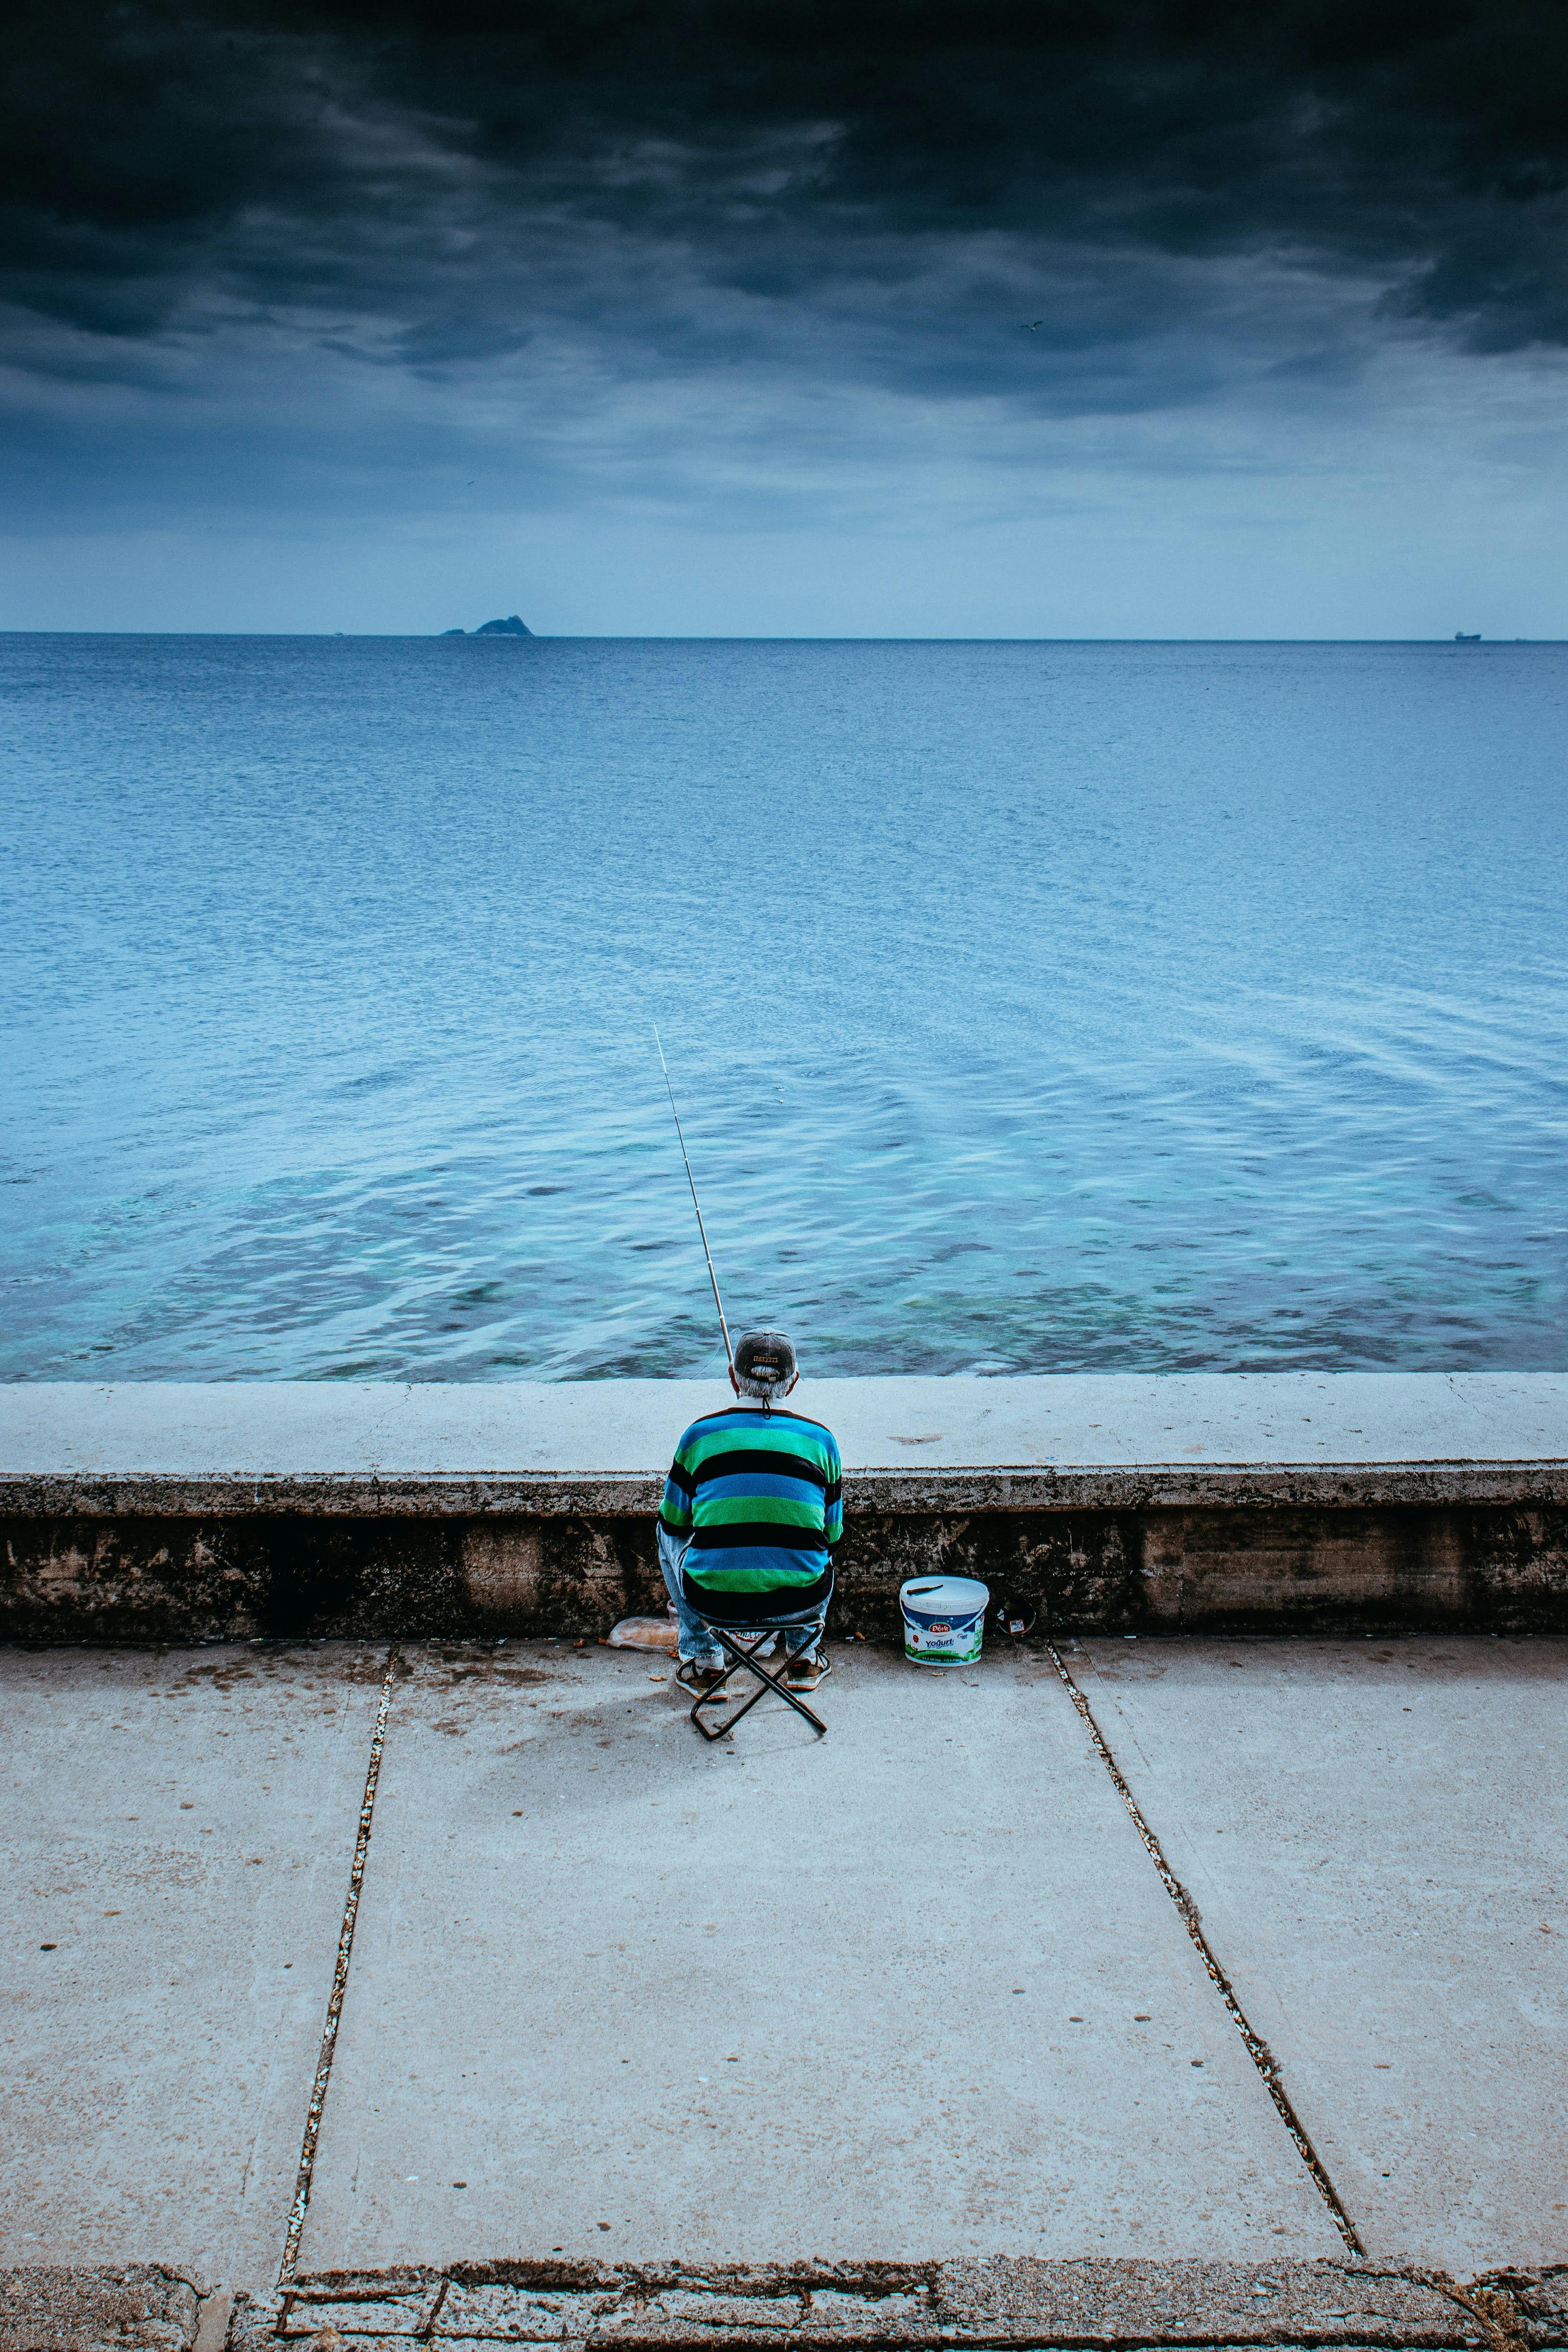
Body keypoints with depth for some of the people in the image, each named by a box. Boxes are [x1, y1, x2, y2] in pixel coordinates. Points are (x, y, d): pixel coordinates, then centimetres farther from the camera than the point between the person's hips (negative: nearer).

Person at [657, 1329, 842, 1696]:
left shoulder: (700, 1435, 0)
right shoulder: (820, 1438, 3)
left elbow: (674, 1522, 12)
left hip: (716, 1604, -1)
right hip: (801, 1603, 1)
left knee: (670, 1535, 30)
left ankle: (703, 1659, 31)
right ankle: (804, 1657, 35)